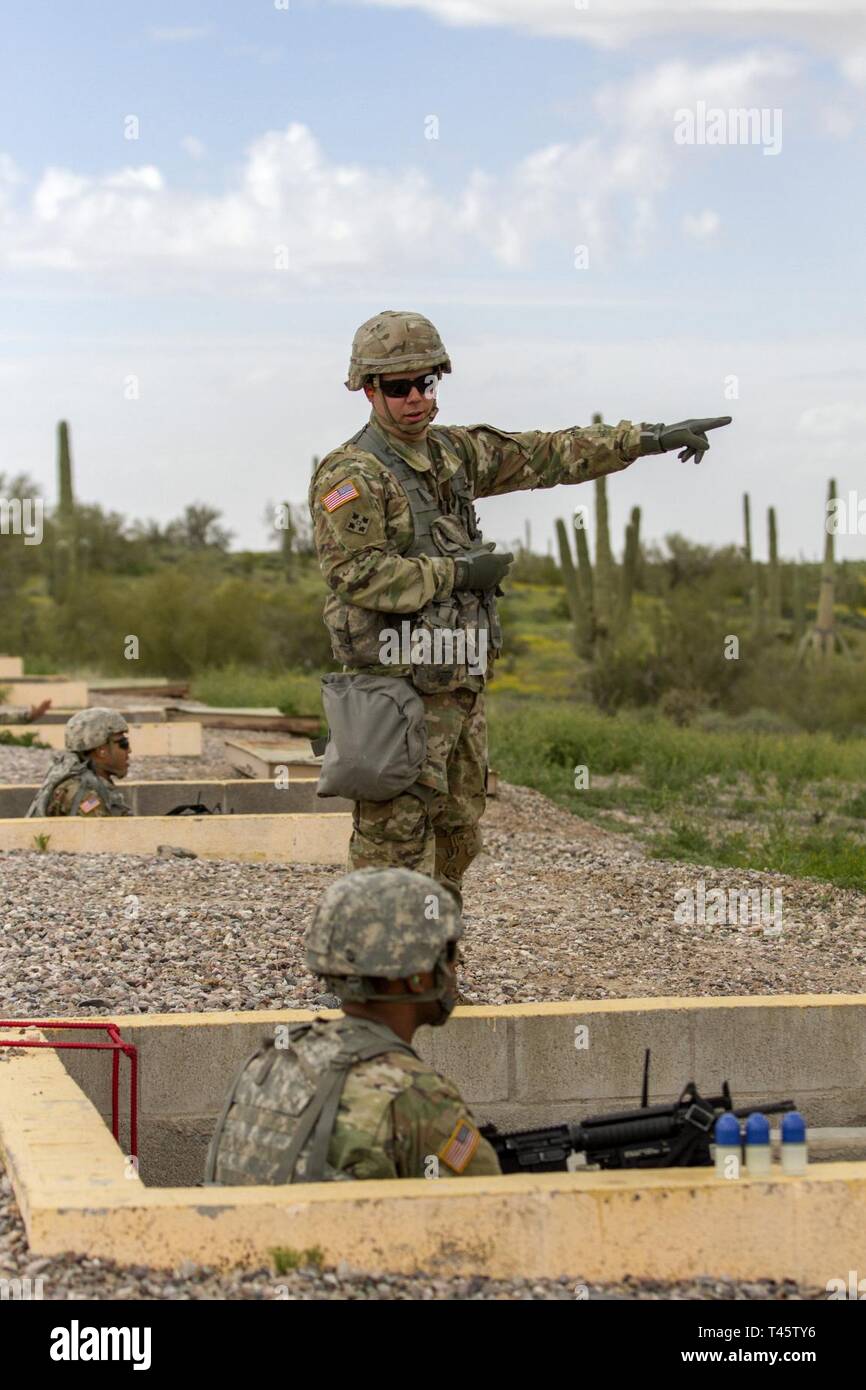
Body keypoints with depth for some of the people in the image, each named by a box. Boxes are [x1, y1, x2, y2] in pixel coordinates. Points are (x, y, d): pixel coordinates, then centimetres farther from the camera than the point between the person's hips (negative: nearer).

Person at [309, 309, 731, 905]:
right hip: (399, 691, -8)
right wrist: (458, 572, -15)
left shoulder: (454, 451, 12)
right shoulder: (350, 475, -11)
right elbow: (356, 574, -21)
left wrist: (652, 437, 12)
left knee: (456, 837, 15)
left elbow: (550, 454, 15)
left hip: (462, 687, 8)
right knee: (394, 844, -6)